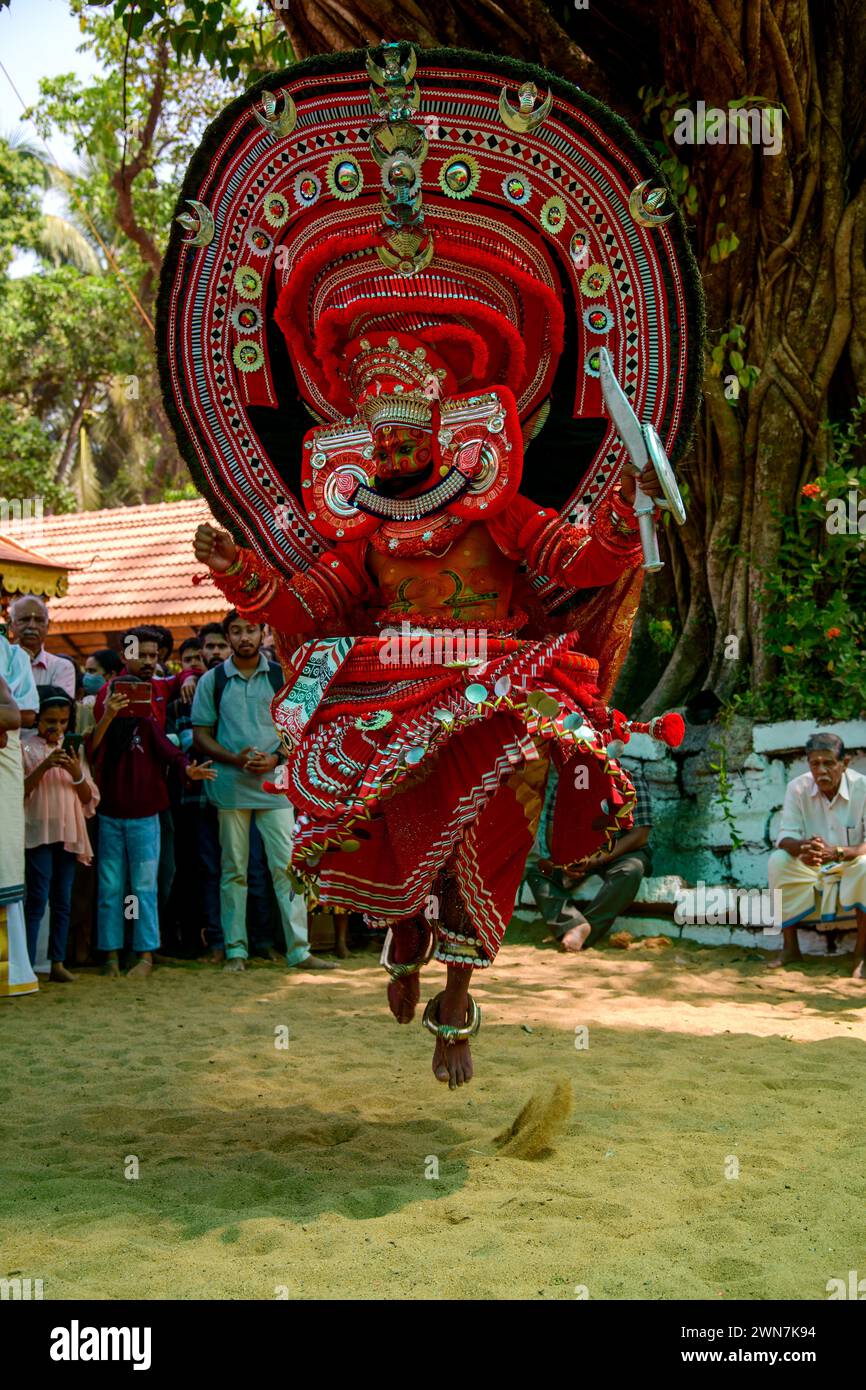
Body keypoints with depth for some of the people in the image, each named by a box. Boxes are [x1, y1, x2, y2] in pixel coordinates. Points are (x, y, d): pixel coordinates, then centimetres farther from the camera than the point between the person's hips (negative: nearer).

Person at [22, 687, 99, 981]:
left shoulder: (73, 750, 11)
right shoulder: (27, 749, -1)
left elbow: (89, 797, 10)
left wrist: (77, 773, -9)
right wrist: (43, 767, -18)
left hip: (69, 832, 4)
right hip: (38, 832, -4)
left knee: (63, 900, 6)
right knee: (37, 899, -8)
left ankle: (58, 962, 10)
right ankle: (27, 963, -6)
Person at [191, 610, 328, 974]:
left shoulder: (281, 677, 7)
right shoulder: (212, 681, 6)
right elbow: (201, 735, 5)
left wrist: (275, 759, -10)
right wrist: (236, 758, -11)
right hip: (230, 785, 0)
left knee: (286, 866, -4)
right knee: (233, 870, 5)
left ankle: (299, 950, -2)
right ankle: (235, 950, 12)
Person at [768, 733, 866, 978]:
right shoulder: (798, 788, -10)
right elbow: (785, 836, -13)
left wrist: (837, 853, -44)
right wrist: (801, 848, -38)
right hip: (811, 868, 3)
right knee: (777, 861, -24)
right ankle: (790, 948, -14)